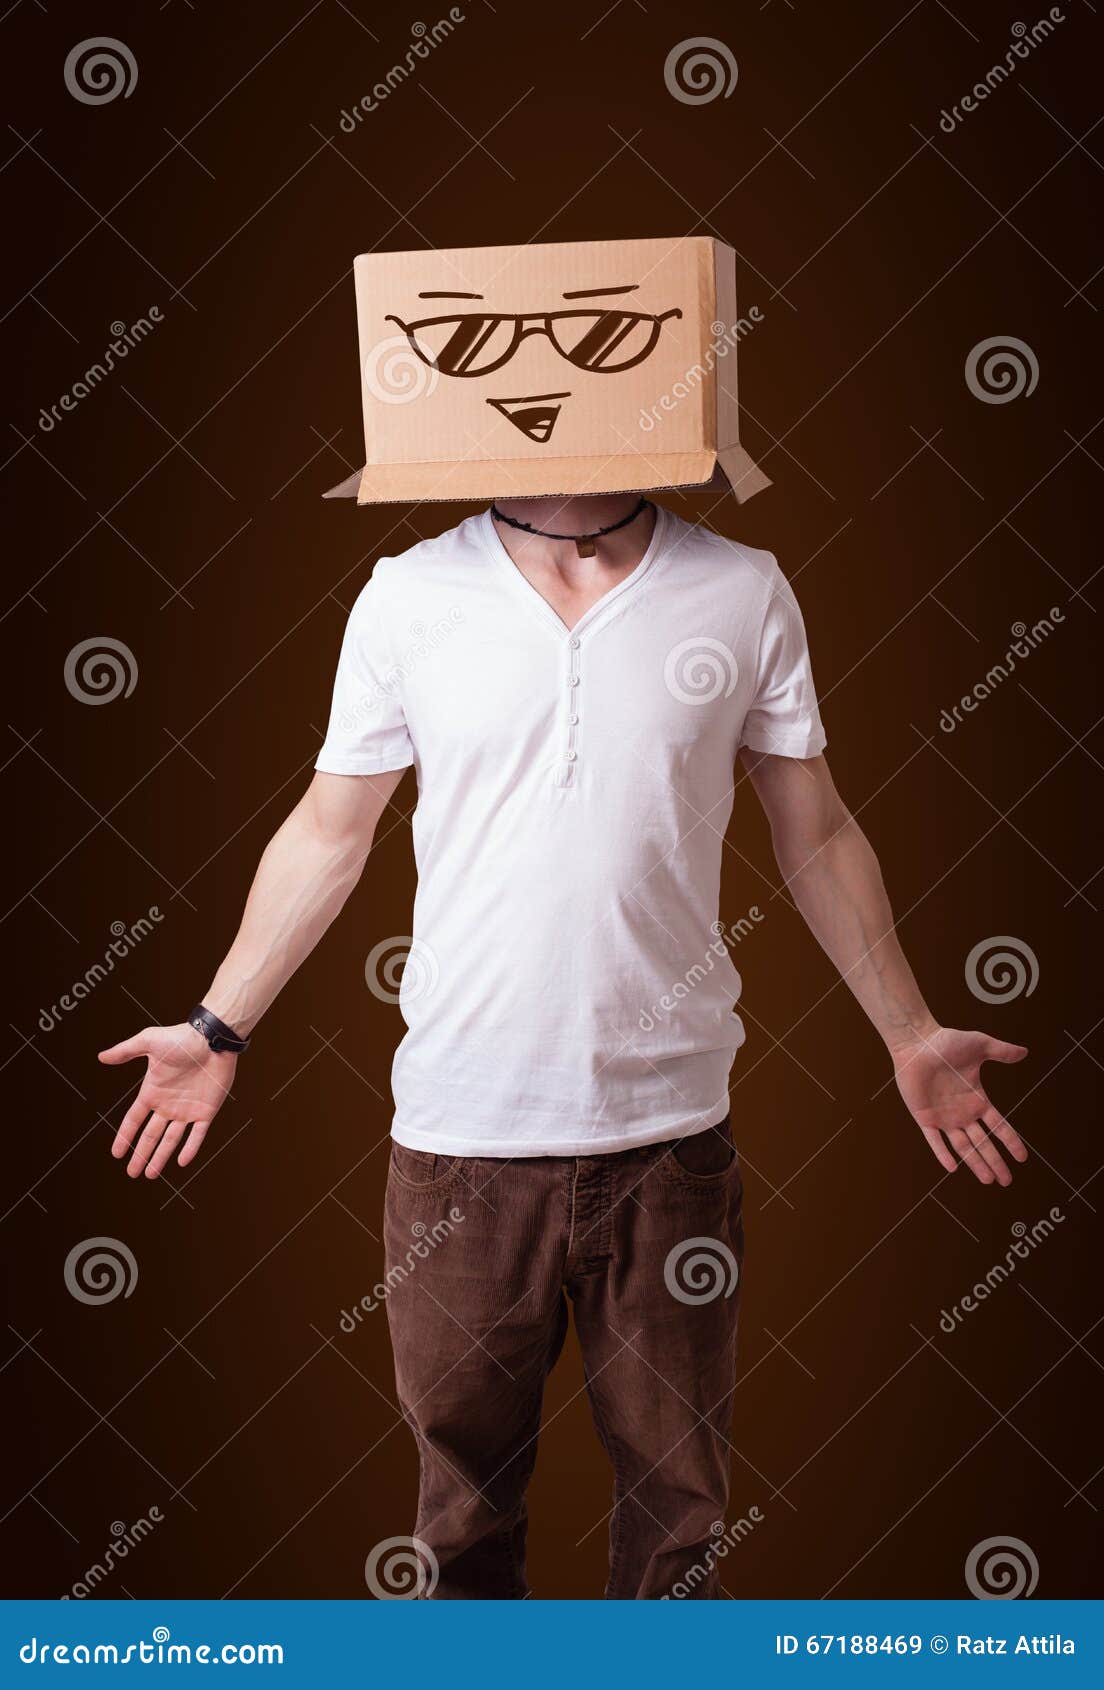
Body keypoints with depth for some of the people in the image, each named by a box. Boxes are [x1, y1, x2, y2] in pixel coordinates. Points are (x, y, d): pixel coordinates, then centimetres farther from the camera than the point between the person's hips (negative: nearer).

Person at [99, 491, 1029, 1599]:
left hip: (670, 1133, 1)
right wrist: (218, 1028, 8)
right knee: (465, 1478, 13)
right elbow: (328, 832, 8)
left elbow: (817, 835, 9)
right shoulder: (407, 597, -1)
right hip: (460, 1134, 0)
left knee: (678, 1486, 13)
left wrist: (910, 1035, 9)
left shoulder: (746, 594, 0)